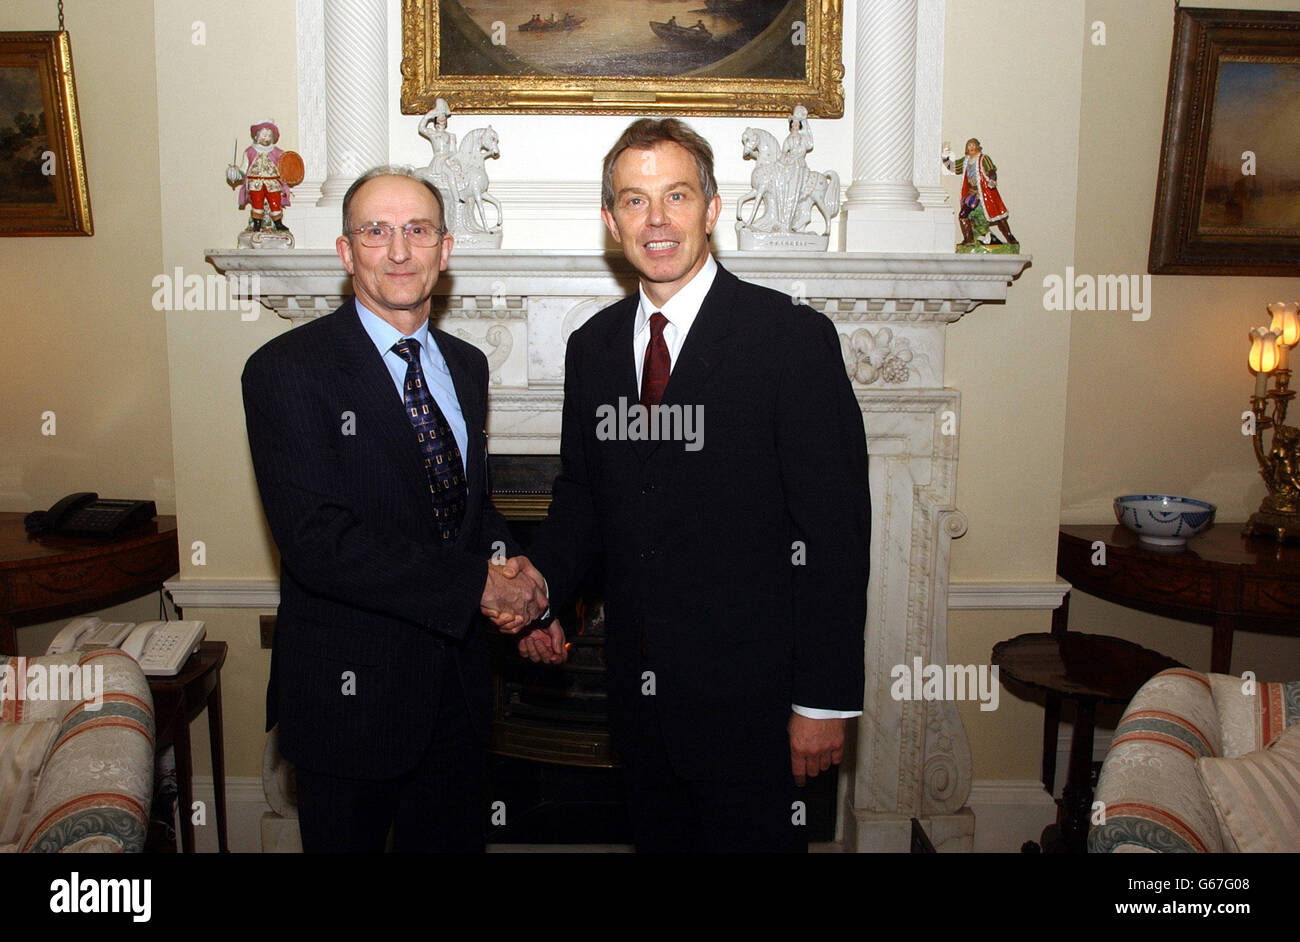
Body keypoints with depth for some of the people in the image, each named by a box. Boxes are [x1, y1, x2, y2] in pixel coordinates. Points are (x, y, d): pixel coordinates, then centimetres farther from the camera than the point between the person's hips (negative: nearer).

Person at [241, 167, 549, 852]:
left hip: (456, 682, 6)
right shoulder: (288, 370, -15)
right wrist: (479, 586, -22)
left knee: (456, 839, 20)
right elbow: (316, 540, -23)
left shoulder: (465, 365, 7)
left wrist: (507, 558, -7)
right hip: (352, 689, -5)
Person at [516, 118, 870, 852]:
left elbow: (836, 531, -13)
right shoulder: (594, 347, 6)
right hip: (641, 690, 5)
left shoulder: (794, 338, -11)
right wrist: (541, 592, -6)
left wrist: (825, 701, -14)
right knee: (657, 836, 20)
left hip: (751, 698, -5)